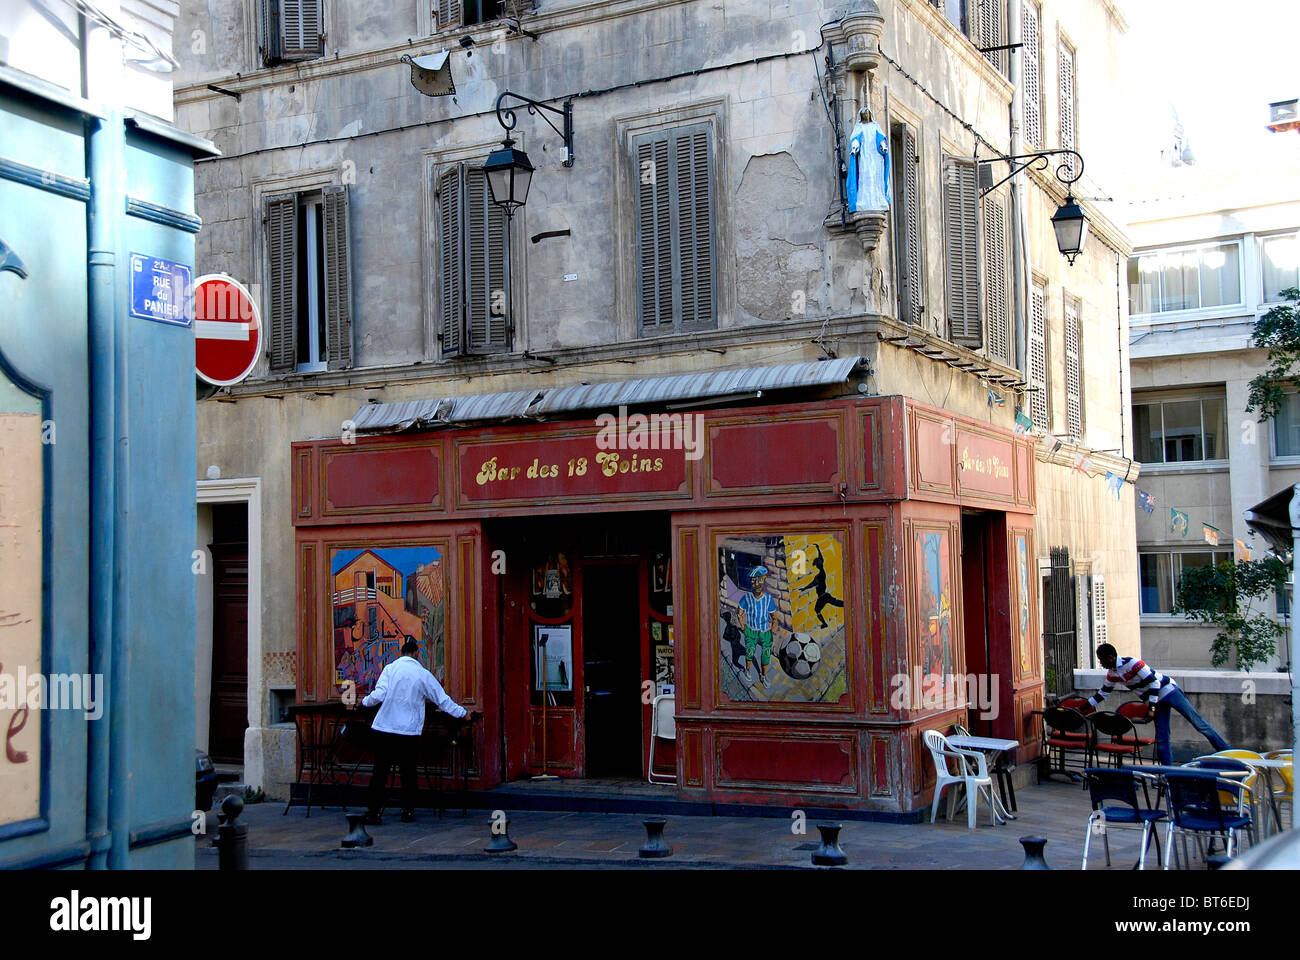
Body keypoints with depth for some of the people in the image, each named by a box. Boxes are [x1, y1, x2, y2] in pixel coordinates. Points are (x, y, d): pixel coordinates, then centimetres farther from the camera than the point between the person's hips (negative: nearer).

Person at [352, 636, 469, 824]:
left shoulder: (390, 669, 0)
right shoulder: (423, 675, 1)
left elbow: (378, 694, -10)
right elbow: (443, 700, 6)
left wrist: (362, 703, 7)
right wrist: (462, 713, 18)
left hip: (382, 729, 1)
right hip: (408, 732, -1)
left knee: (380, 771, 6)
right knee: (408, 772, 11)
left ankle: (374, 813, 5)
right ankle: (408, 812, 16)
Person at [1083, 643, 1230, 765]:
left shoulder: (1132, 663, -23)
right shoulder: (1112, 674, 2)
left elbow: (1153, 683, -23)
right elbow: (1102, 693, 16)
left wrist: (1151, 709, -24)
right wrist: (1086, 706, 9)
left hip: (1168, 690, -8)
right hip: (1157, 701, 8)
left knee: (1196, 721, -7)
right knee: (1161, 739, 1)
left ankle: (1226, 750, 0)